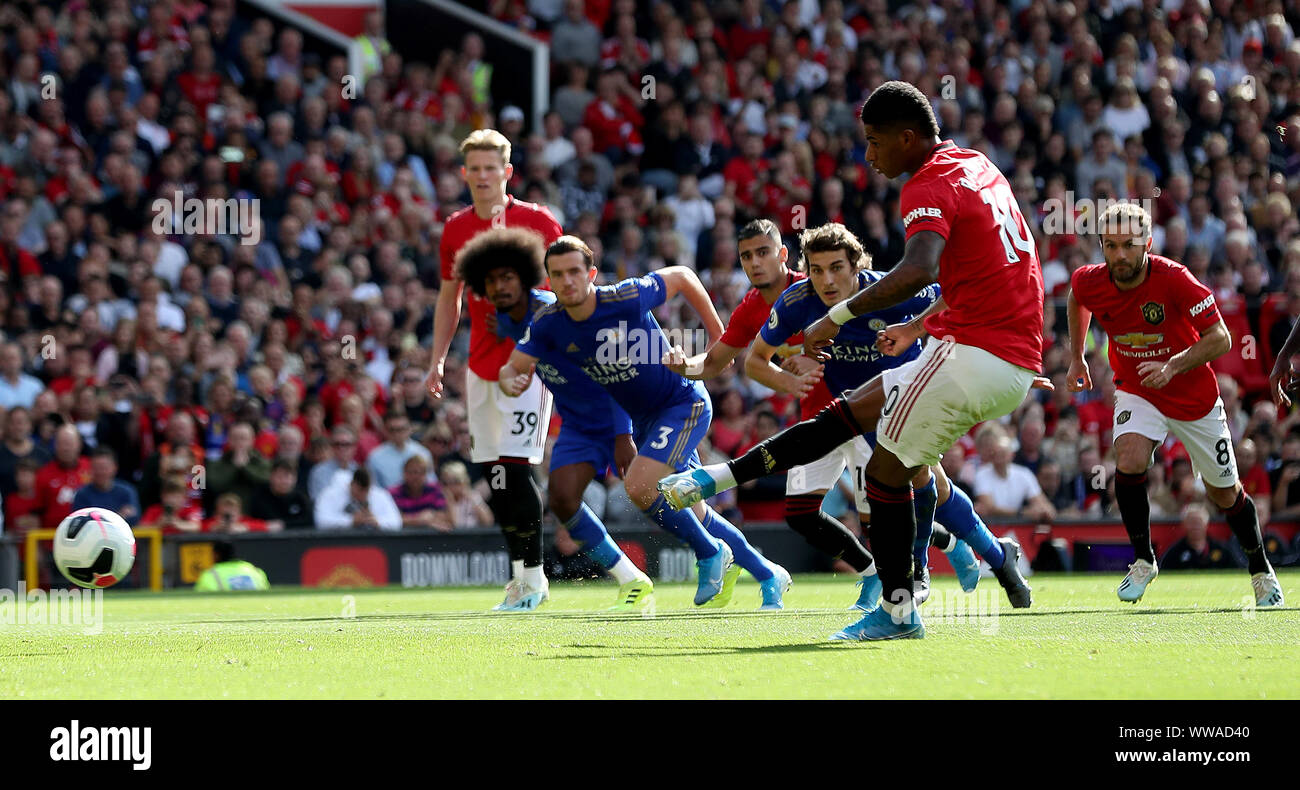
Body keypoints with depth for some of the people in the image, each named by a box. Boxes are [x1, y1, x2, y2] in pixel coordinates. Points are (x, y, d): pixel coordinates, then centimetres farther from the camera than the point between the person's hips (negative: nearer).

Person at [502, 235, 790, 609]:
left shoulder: (627, 298, -26)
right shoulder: (548, 323, -12)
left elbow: (681, 276, -10)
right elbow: (511, 368, -10)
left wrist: (719, 336, -5)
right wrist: (511, 382, -35)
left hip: (684, 404, -7)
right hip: (642, 419, 7)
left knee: (639, 485, -25)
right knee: (688, 511, 13)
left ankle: (710, 554, -2)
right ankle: (767, 575, 30)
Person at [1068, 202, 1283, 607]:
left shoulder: (1175, 280, -29)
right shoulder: (1090, 282, -17)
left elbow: (1220, 338, -25)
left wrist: (1172, 367, -38)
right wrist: (1076, 358, 13)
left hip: (1194, 396, -2)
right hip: (1136, 392, 2)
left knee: (1225, 494, 11)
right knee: (1129, 462, -27)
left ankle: (1261, 570, 35)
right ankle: (1143, 559, -8)